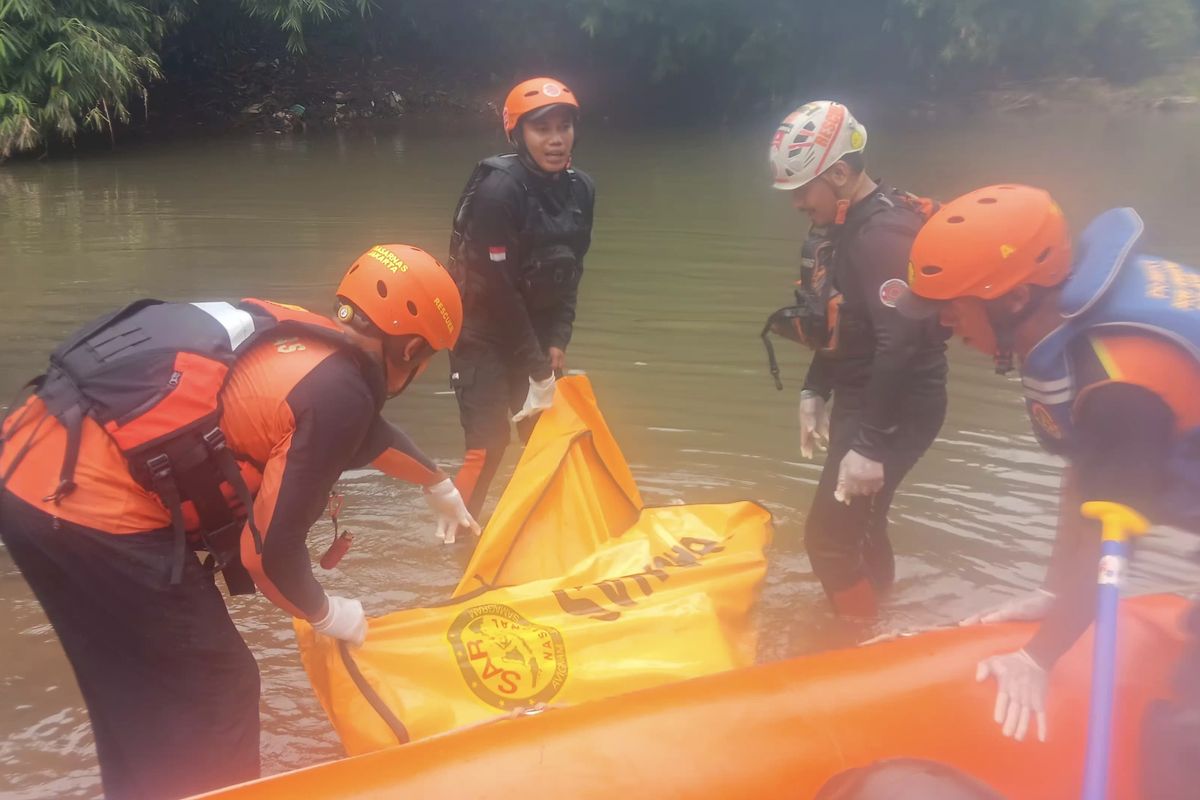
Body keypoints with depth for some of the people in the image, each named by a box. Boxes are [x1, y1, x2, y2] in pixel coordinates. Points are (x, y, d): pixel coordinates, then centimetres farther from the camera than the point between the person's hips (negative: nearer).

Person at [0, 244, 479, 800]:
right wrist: (326, 615, 11)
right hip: (96, 507, -9)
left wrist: (440, 487, 53)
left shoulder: (299, 336, 16)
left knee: (132, 696, 24)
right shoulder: (339, 390, -10)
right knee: (213, 691, 8)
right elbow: (268, 551, -9)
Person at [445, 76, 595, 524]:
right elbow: (496, 286, -23)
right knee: (489, 444, -11)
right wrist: (536, 365, -19)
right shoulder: (499, 189, -23)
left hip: (535, 331, 7)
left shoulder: (580, 189, -2)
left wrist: (557, 342, -4)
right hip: (484, 332, -6)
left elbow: (569, 273, 5)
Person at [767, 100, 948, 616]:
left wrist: (870, 445, -29)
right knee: (858, 528, 20)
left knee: (828, 538, -9)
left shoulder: (881, 234, -23)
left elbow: (901, 342, -29)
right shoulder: (852, 226, 9)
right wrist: (816, 392, 15)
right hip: (862, 403, 10)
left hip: (896, 413, -10)